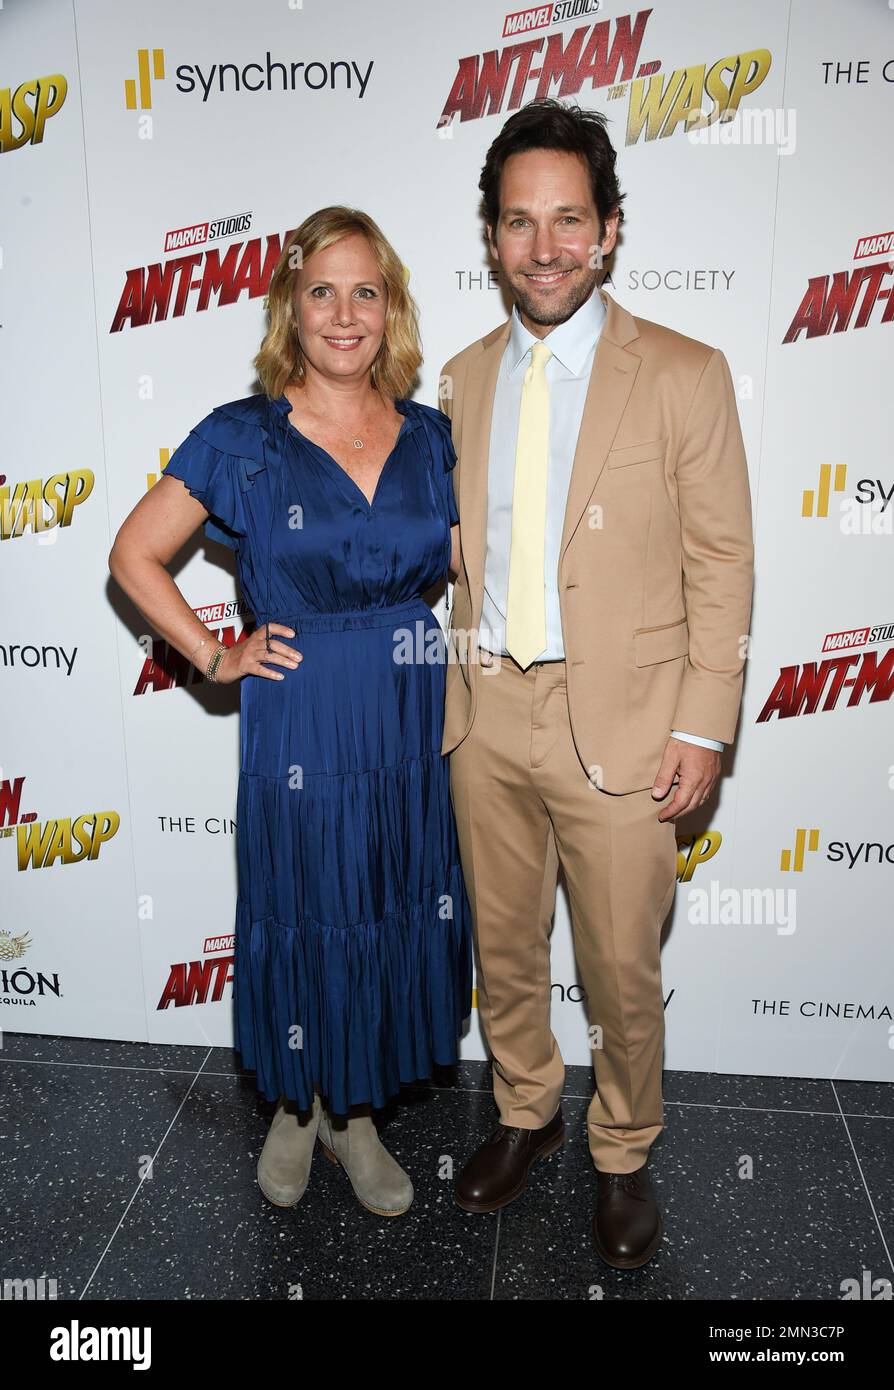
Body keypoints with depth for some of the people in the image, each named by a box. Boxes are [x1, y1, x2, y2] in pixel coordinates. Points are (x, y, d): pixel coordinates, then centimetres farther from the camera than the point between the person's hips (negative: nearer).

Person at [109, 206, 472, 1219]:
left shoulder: (431, 438, 5)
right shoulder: (241, 439, -4)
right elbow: (134, 555, 2)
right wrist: (216, 657, -4)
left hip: (415, 726, 3)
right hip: (299, 729, -3)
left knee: (395, 920, 12)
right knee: (301, 924, 10)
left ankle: (356, 1113, 36)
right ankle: (296, 1105, 38)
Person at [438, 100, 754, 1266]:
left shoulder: (684, 374, -6)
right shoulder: (465, 378, 7)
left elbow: (720, 561, -6)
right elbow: (464, 548, 12)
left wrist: (703, 728, -10)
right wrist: (458, 684, 9)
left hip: (618, 723, -4)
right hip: (486, 714, 4)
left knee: (621, 971, 10)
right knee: (502, 948, 18)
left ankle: (624, 1157, 36)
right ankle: (525, 1114, 43)